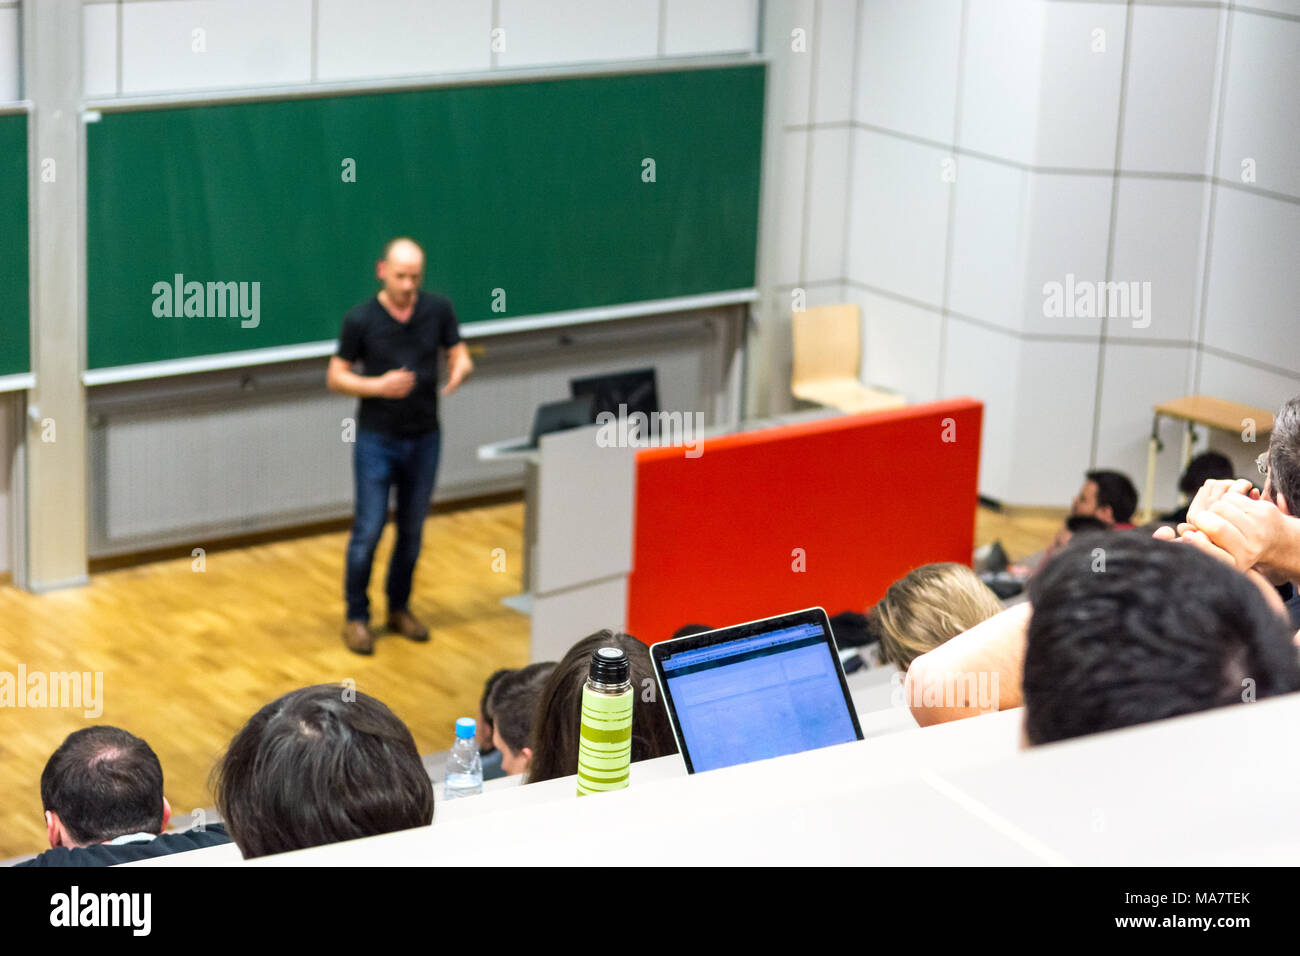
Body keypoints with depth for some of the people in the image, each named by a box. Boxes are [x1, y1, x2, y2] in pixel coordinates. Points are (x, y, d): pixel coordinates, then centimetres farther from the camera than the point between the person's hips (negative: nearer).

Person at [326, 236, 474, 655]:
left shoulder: (438, 309, -4)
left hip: (424, 438, 3)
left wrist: (459, 370, -22)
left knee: (412, 530, 11)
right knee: (368, 531, -3)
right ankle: (356, 616, 11)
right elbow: (336, 377, -5)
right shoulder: (360, 319, -11)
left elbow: (459, 354, 3)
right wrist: (379, 386, -22)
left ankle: (399, 608, 27)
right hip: (377, 439, -3)